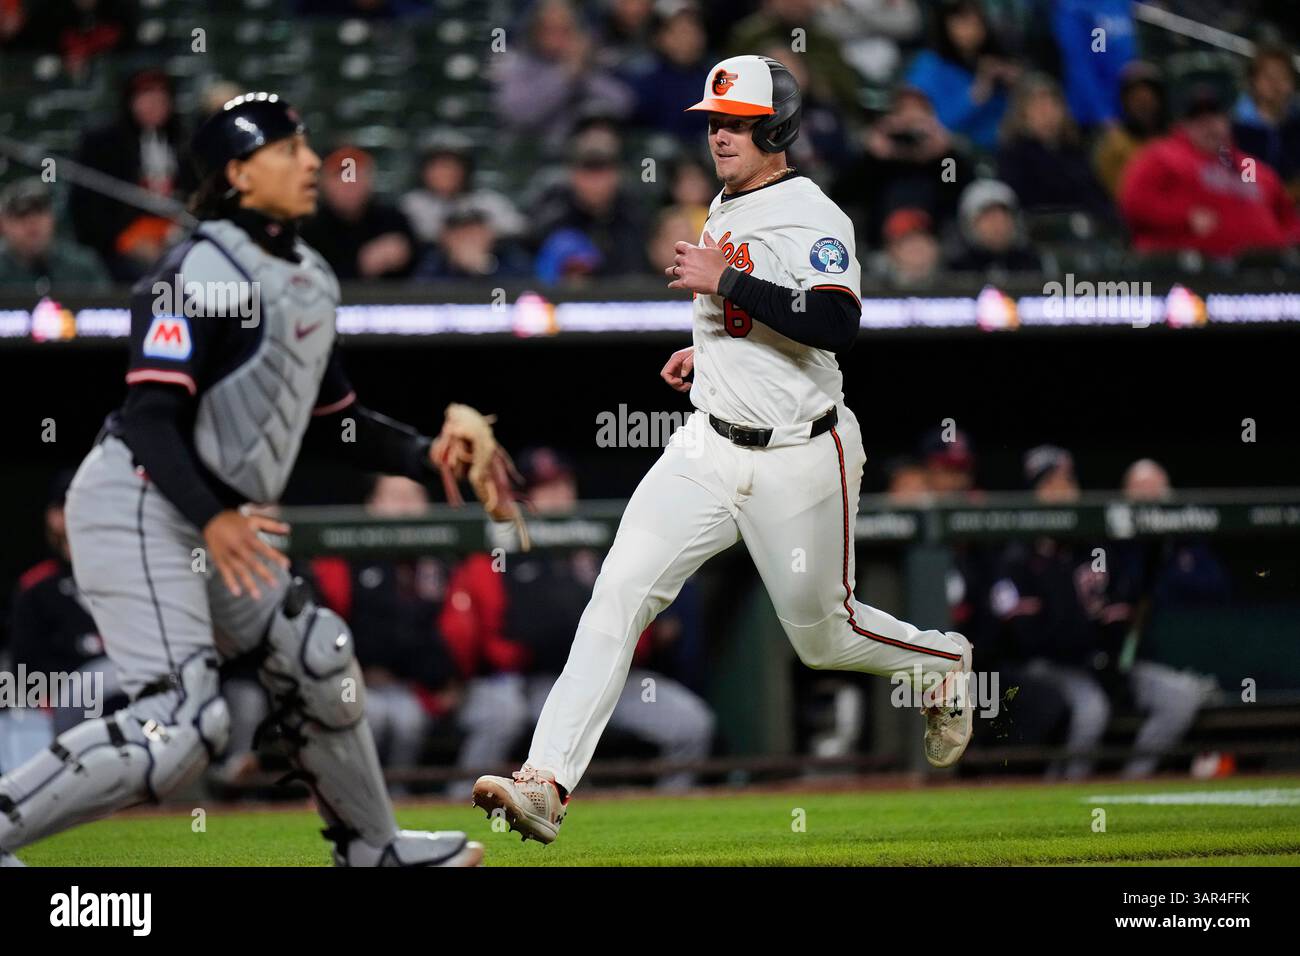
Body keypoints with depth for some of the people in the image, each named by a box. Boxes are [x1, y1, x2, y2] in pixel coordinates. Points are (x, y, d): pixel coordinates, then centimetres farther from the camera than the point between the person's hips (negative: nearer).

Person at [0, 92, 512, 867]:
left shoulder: (313, 280, 15)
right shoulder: (203, 268, -14)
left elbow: (338, 419, 21)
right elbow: (151, 417, -21)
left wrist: (428, 455, 6)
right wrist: (213, 520, -32)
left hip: (214, 520, 10)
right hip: (139, 507, -10)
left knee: (316, 661, 14)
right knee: (183, 723, -20)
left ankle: (371, 848, 31)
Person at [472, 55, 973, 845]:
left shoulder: (812, 216, -15)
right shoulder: (726, 209, 11)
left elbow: (837, 323, -31)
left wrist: (723, 281, -28)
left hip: (800, 461, -6)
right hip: (711, 447, 6)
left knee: (825, 637, 9)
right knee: (622, 588, -13)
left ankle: (945, 664, 42)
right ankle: (548, 783, -21)